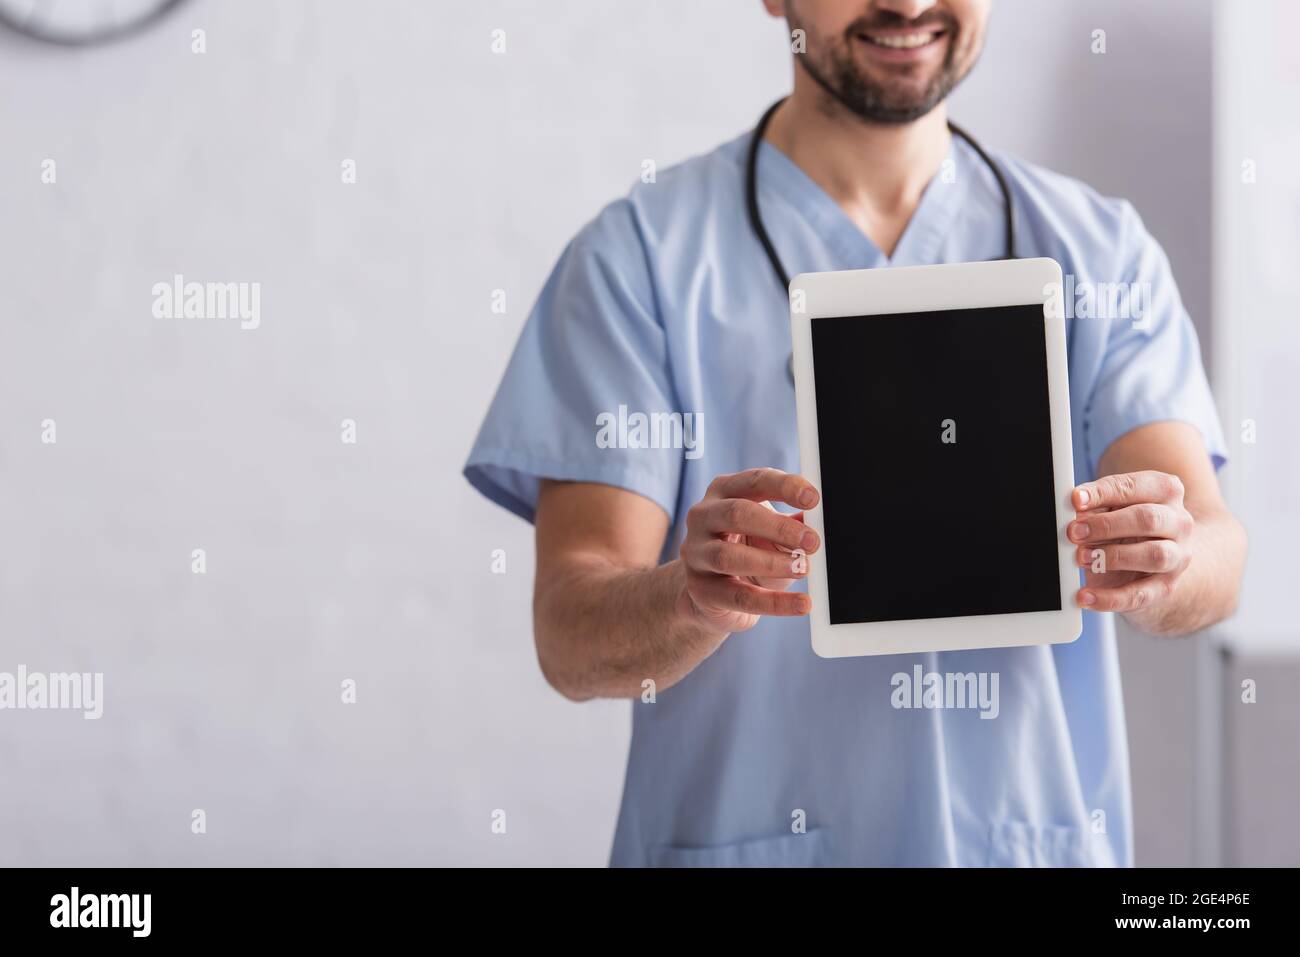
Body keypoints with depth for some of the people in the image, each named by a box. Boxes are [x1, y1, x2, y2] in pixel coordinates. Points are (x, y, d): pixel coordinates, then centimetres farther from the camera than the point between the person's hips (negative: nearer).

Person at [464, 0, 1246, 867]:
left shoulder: (1102, 249, 3)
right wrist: (694, 596, -31)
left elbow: (1212, 557, -9)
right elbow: (569, 638, -11)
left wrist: (1162, 565, -31)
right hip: (746, 837, -2)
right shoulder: (643, 251, -5)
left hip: (1042, 840, 2)